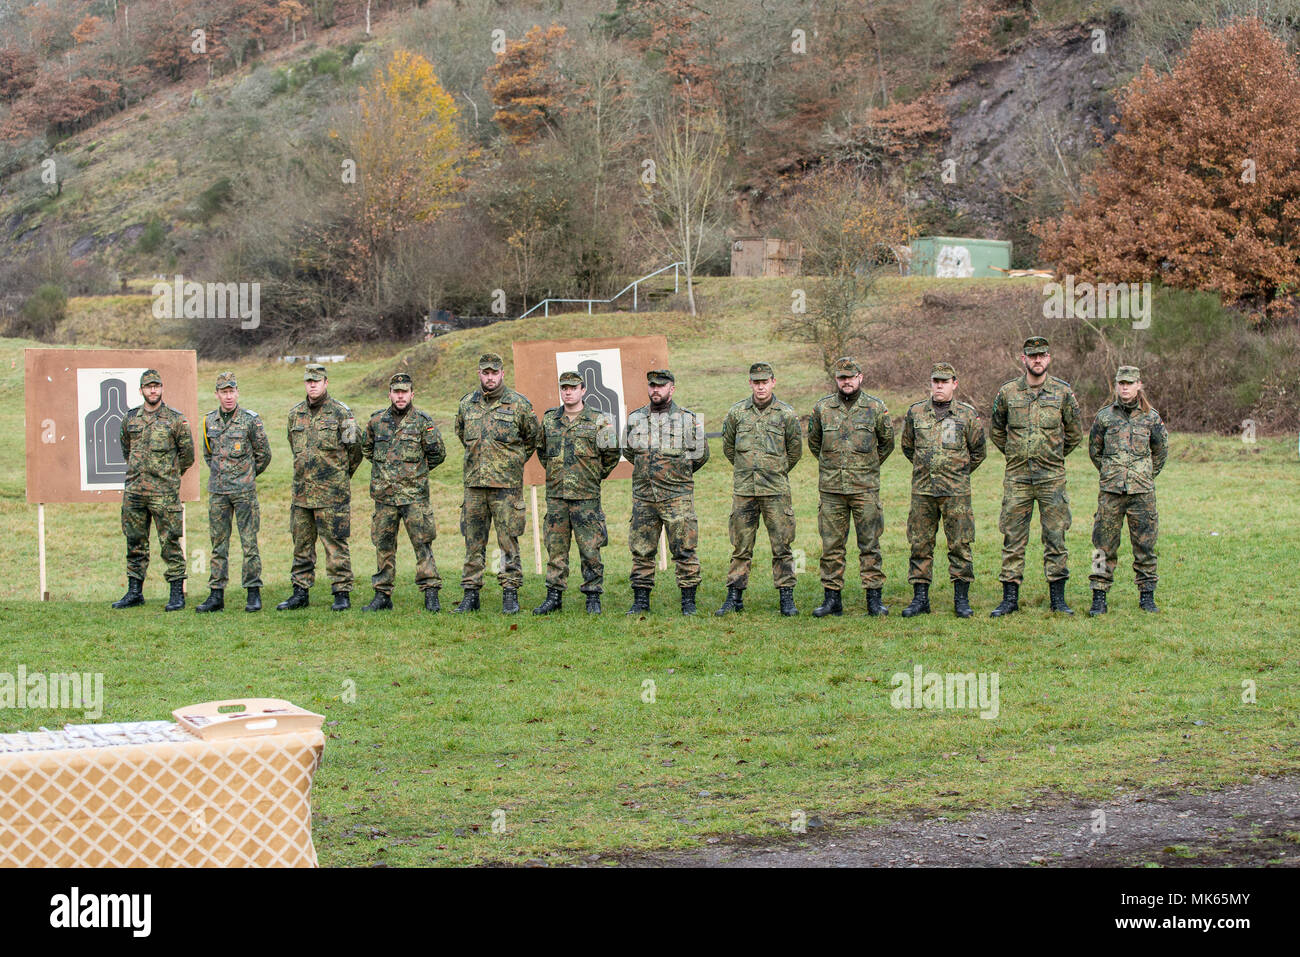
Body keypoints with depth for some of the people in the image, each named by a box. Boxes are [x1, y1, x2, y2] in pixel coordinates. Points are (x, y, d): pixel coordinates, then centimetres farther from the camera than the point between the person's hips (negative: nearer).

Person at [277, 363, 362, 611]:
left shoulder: (341, 412, -4)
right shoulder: (295, 414, 11)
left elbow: (355, 449, 3)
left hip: (332, 492, -5)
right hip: (302, 491, 5)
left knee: (335, 544, -3)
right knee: (302, 544, 9)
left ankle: (341, 594, 2)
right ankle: (300, 593, 16)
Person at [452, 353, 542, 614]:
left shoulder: (519, 404, -1)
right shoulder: (467, 403, 9)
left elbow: (533, 437, 11)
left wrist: (514, 461, 10)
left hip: (506, 484, -3)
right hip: (474, 483, 3)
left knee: (508, 541, -2)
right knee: (473, 542, 6)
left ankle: (510, 594, 4)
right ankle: (470, 594, 12)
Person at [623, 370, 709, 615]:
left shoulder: (688, 419, 1)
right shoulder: (635, 419, 9)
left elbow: (701, 454, 9)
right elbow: (628, 451, 23)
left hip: (677, 496, -3)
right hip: (643, 495, 3)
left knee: (684, 550, -3)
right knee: (641, 550, 5)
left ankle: (688, 601, 3)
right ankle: (641, 601, 13)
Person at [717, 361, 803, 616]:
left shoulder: (786, 414, 0)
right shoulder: (737, 412, 4)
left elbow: (795, 451, 13)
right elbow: (728, 447, 17)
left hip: (776, 490, -1)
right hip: (743, 490, 1)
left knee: (782, 545, 0)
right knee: (741, 547, 5)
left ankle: (786, 598, 6)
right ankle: (734, 597, 11)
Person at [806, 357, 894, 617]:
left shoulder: (876, 408, 2)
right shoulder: (822, 408, 5)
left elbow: (887, 442, 15)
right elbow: (814, 442, 20)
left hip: (865, 488, -1)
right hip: (831, 489, 1)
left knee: (869, 544, 1)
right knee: (831, 545, 4)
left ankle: (874, 598, 6)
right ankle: (832, 598, 10)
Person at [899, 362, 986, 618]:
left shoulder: (968, 414, 2)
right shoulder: (915, 412, 7)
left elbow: (978, 451, 12)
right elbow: (907, 446, 21)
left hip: (956, 491, -2)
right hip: (922, 490, 2)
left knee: (960, 545, 0)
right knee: (920, 544, 4)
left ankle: (962, 599, 8)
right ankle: (920, 599, 11)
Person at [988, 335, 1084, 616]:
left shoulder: (1063, 392, 1)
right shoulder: (1007, 392, 3)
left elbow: (1075, 432, 13)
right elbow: (997, 431, 18)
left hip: (1052, 477, -1)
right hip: (1017, 477, 1)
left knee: (1055, 536, 2)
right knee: (1013, 538, 2)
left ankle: (1058, 598, 10)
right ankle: (1010, 598, 8)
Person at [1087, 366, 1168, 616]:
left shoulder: (1151, 417, 5)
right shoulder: (1104, 417, 4)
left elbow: (1161, 451, 17)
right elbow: (1094, 451, 16)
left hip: (1142, 492, 0)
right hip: (1110, 492, 0)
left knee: (1145, 544, 3)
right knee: (1104, 545, 0)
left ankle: (1147, 595, 13)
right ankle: (1099, 597, 5)